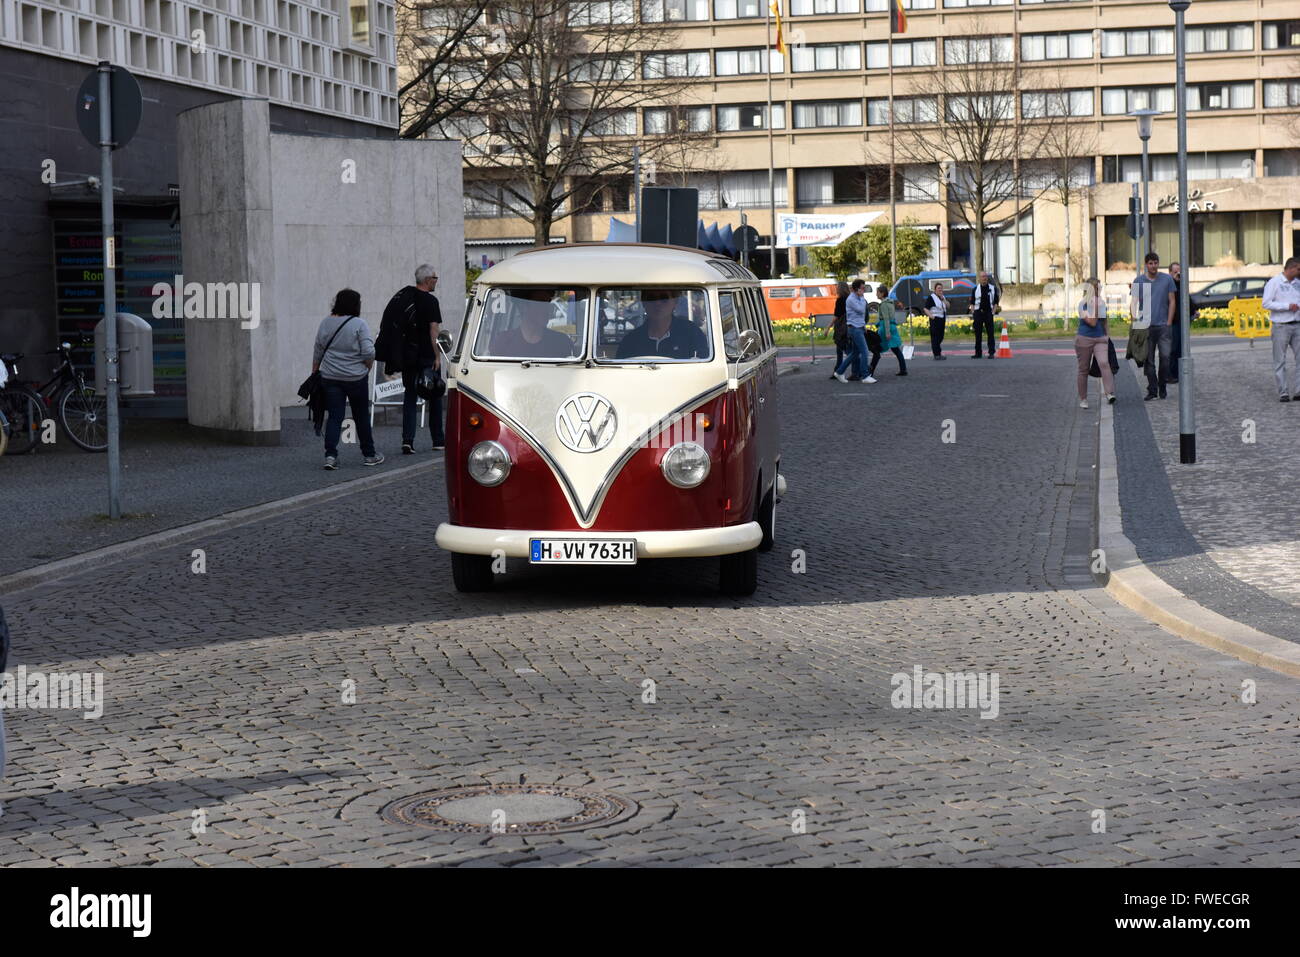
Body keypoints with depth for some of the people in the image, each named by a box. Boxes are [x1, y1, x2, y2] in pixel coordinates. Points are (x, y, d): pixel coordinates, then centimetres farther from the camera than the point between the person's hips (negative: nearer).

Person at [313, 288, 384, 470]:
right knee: (361, 416, 10)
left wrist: (314, 372, 20)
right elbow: (368, 352, -15)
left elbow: (318, 351, 10)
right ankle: (368, 454, 21)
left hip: (330, 378, 3)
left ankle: (330, 455, -10)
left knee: (334, 417, 4)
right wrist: (367, 368, 2)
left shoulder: (326, 322, 4)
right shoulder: (359, 324, -10)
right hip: (356, 378, -3)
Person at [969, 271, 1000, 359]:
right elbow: (972, 302, 8)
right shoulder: (976, 289, 8)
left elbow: (996, 302, 7)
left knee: (990, 333, -3)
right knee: (977, 333, 3)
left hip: (988, 313, -1)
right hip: (978, 312, 1)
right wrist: (973, 313, -3)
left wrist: (993, 312, -6)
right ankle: (978, 353, 9)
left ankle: (991, 352, -1)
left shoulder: (992, 288, 7)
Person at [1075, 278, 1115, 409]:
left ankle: (1109, 393, -28)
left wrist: (1107, 333, 21)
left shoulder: (1102, 303, 7)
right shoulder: (1083, 305, -10)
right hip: (1084, 339, -3)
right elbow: (1092, 322, -21)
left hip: (1101, 339, 3)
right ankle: (1083, 399, 17)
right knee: (1083, 370, 5)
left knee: (1104, 363, -21)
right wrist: (1095, 305, -21)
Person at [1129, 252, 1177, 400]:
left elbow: (1171, 302, 9)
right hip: (1145, 325, 0)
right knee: (1148, 360, 2)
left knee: (1165, 357, -8)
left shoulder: (1167, 279, 7)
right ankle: (1152, 390, 8)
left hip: (1163, 325, 0)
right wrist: (1134, 316, -17)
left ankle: (1162, 388, 7)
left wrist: (1169, 322, 2)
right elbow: (1134, 301, 1)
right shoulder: (1139, 281, 6)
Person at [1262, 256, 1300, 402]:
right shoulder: (1274, 283, -6)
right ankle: (1282, 392, 5)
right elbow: (1266, 304, -13)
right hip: (1281, 326, -5)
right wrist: (1287, 306, -17)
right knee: (1280, 361, 0)